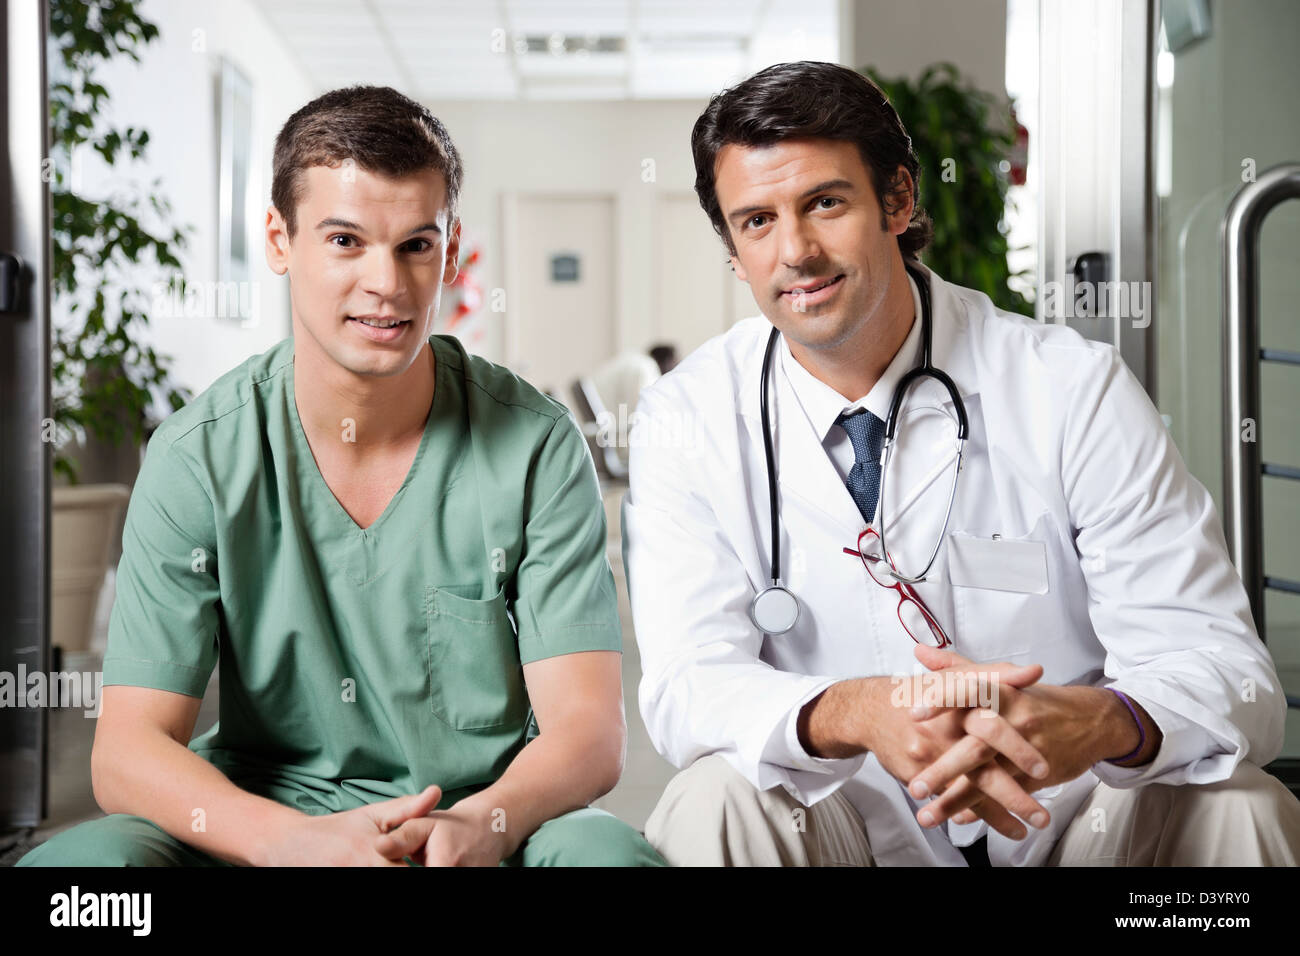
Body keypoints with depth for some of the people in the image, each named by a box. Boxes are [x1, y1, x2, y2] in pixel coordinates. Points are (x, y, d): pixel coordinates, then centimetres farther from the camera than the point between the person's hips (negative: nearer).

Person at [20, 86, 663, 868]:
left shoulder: (537, 448, -5)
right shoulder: (198, 460, -5)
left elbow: (589, 733, -9)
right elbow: (127, 751, -9)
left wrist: (479, 825, -32)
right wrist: (293, 839, -29)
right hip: (263, 825, 2)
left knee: (609, 851, -32)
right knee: (81, 859, -28)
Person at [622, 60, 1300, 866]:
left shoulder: (1073, 389, -9)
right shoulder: (689, 419, -5)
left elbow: (1232, 676, -14)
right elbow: (690, 686, -15)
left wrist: (1097, 720, -39)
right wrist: (855, 714, -37)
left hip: (1071, 816, 1)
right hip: (846, 823, 0)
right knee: (714, 804, -30)